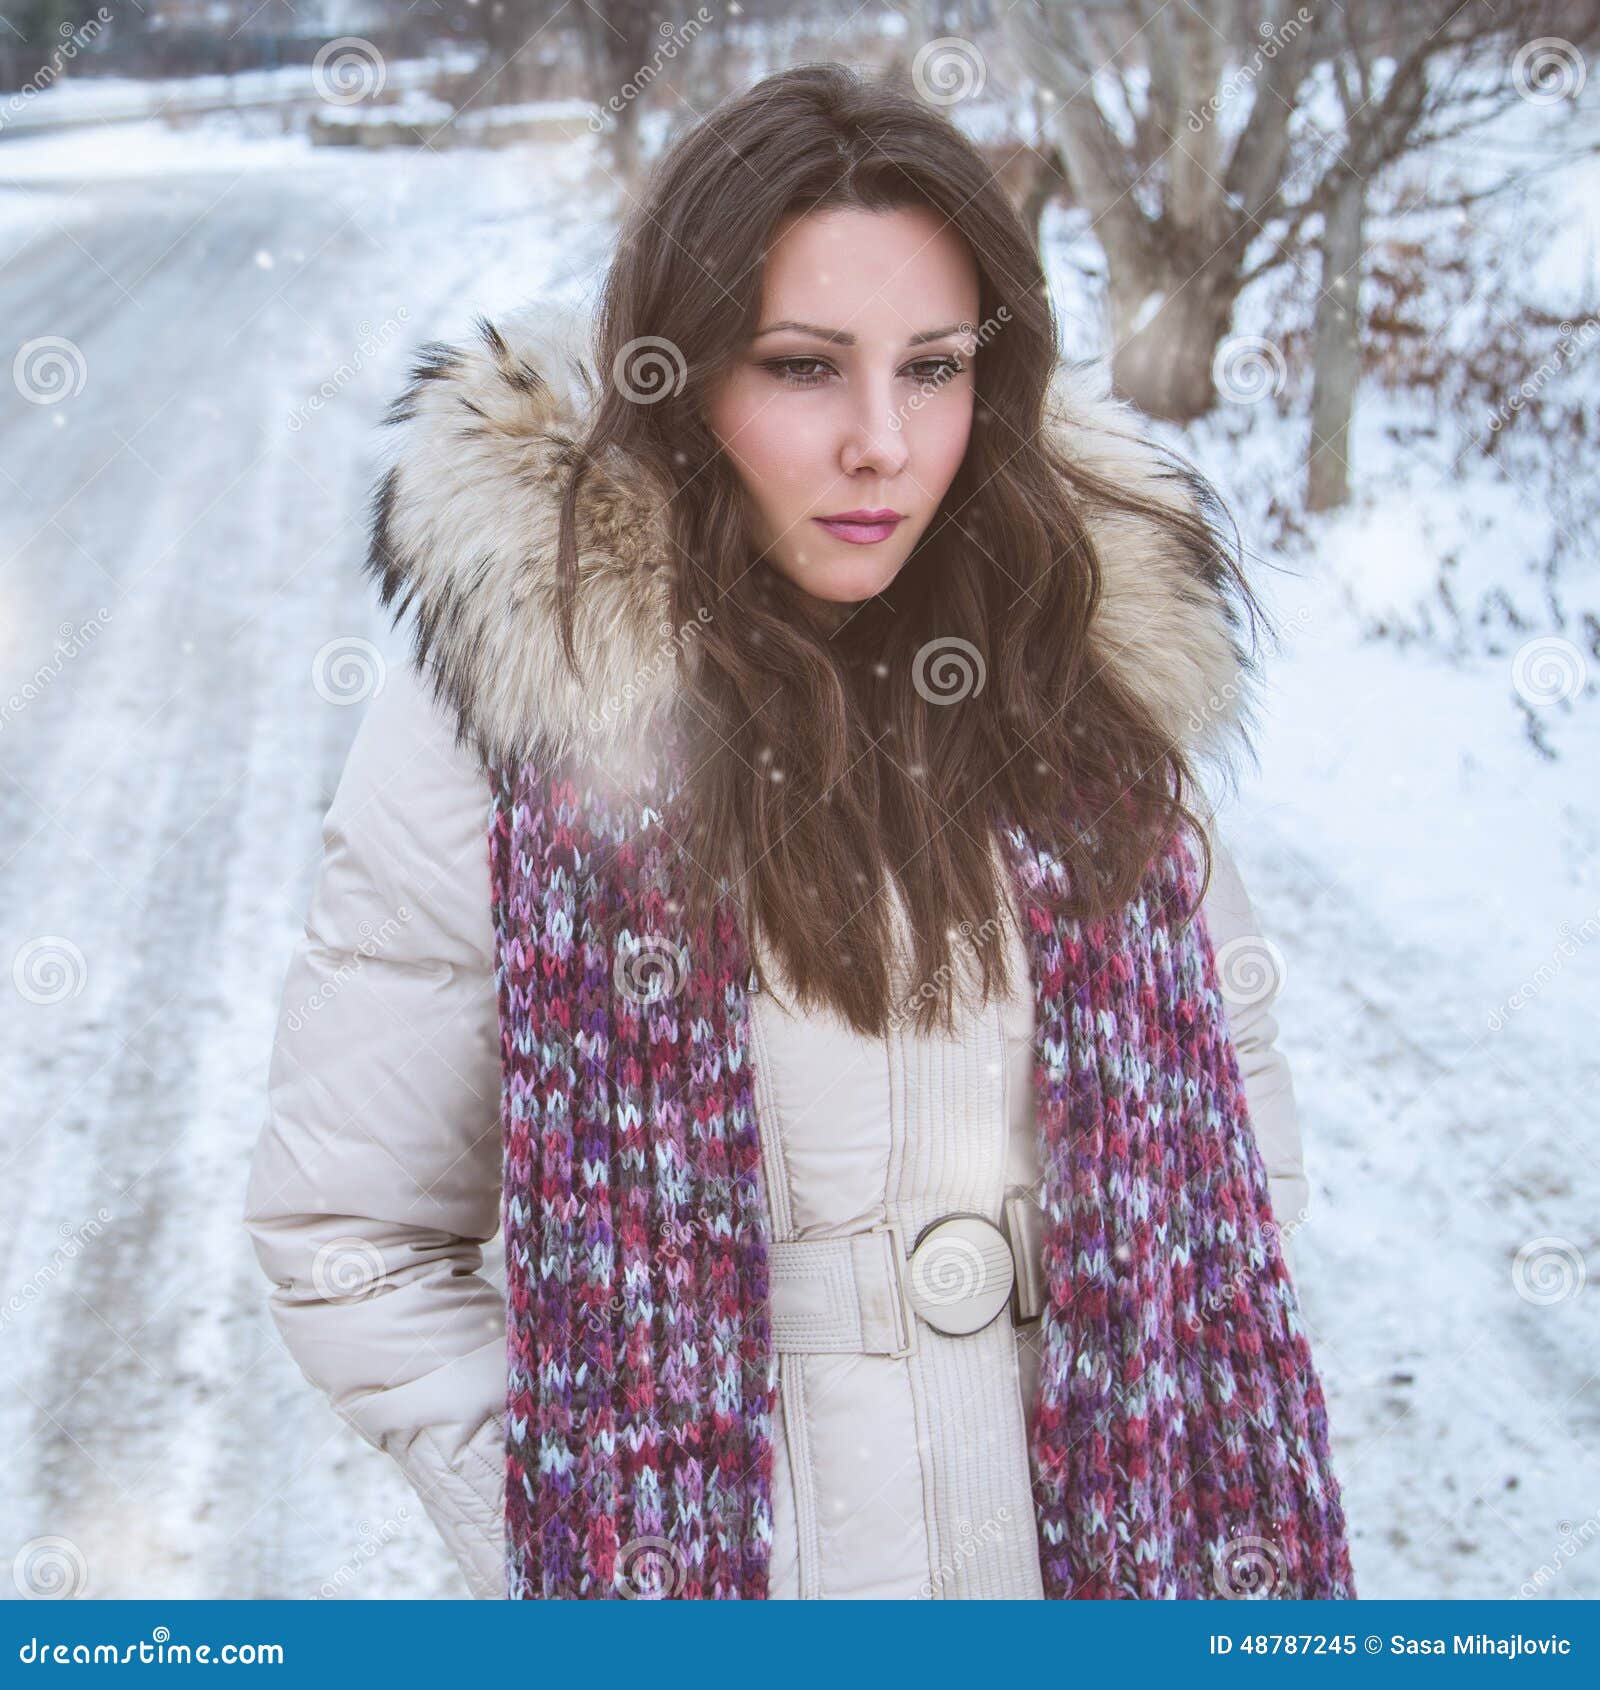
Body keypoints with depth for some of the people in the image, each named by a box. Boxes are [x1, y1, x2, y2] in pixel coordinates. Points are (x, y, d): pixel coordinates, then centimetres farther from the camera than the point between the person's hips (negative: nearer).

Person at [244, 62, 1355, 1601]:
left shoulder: (1084, 664, -4)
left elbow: (1235, 1077, 6)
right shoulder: (501, 722, -15)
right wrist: (556, 1541, -13)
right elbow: (344, 1233, -8)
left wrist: (1220, 1480, 0)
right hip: (707, 1568, -3)